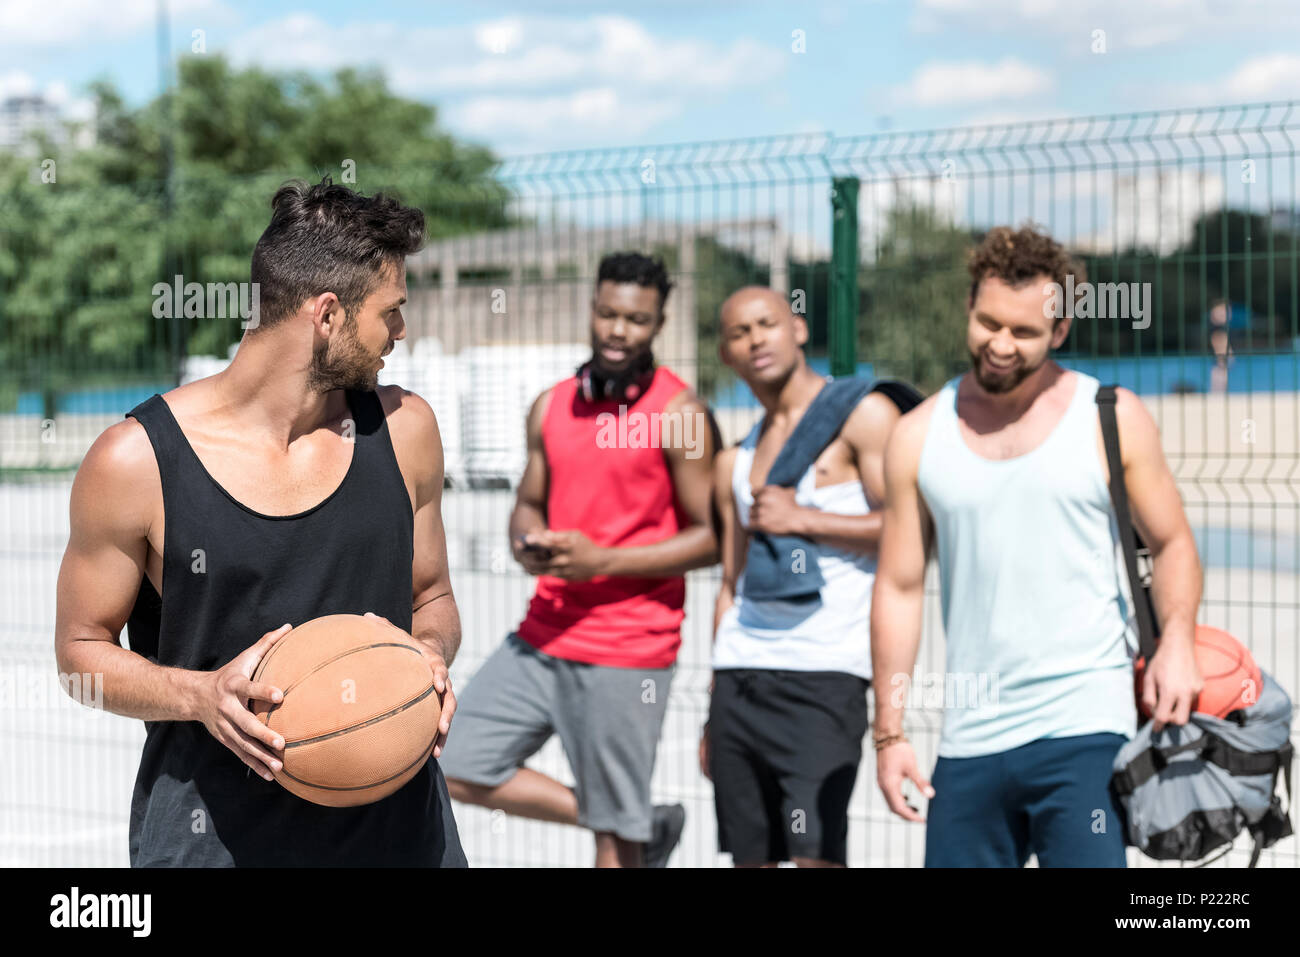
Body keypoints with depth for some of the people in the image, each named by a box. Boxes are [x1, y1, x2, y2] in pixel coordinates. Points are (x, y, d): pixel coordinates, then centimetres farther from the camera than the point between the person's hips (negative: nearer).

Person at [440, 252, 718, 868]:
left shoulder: (679, 413, -10)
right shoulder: (552, 407, 9)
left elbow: (711, 537, -11)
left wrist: (602, 560, -19)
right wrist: (527, 546, -6)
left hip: (627, 653, -7)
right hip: (542, 634, 7)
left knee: (612, 830, 0)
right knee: (461, 772, 7)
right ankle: (645, 830, 18)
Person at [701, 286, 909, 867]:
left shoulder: (862, 415, 1)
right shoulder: (735, 462, 20)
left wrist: (801, 518, -9)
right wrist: (714, 712, 18)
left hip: (824, 673, -6)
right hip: (740, 674, 6)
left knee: (816, 853, -15)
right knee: (749, 857, 5)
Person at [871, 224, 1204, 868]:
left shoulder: (1112, 420, 3)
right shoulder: (919, 437, 8)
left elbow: (1172, 545, 9)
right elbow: (898, 588, 10)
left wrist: (1176, 642, -11)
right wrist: (888, 734, 6)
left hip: (1084, 726, -3)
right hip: (968, 739, 3)